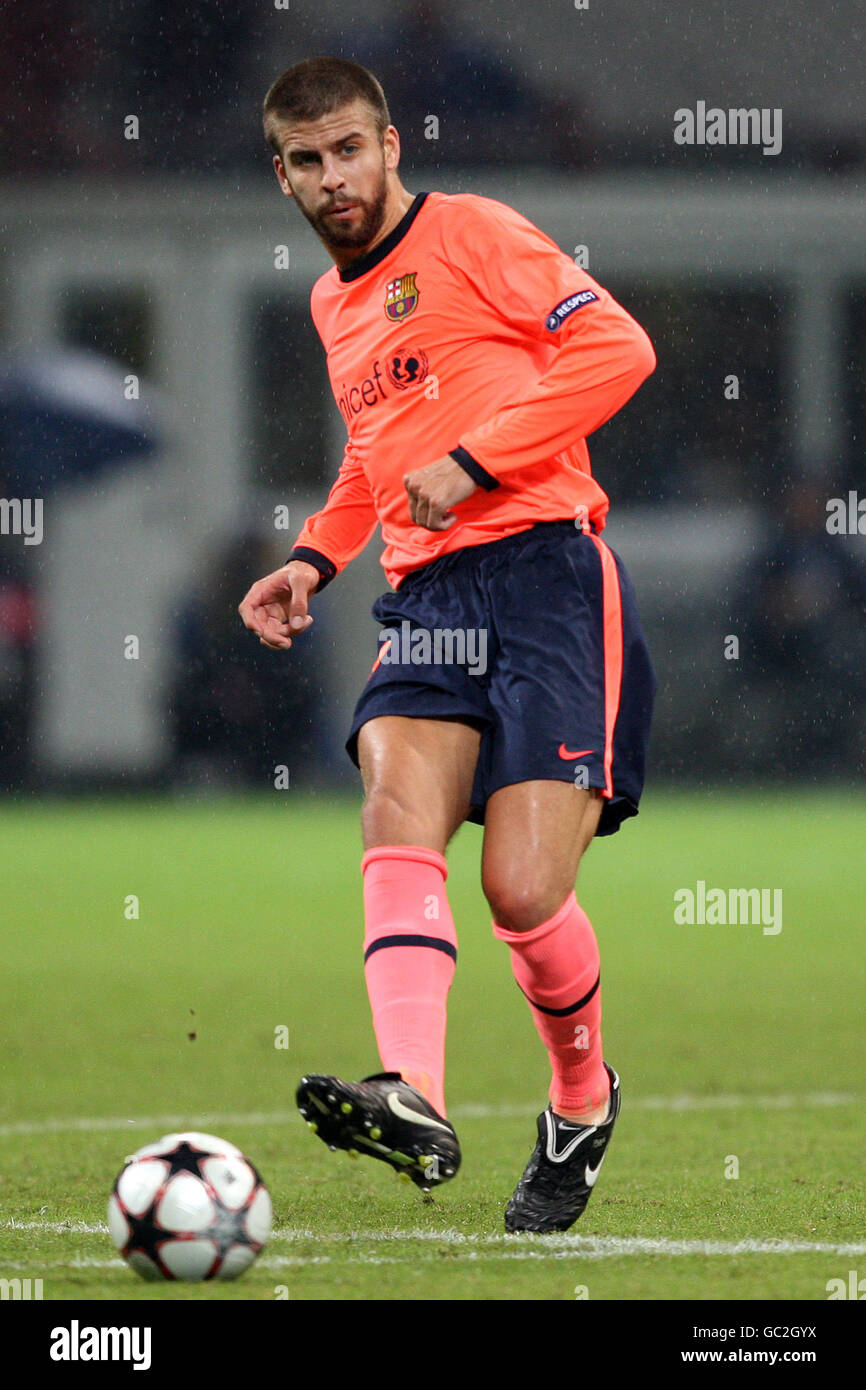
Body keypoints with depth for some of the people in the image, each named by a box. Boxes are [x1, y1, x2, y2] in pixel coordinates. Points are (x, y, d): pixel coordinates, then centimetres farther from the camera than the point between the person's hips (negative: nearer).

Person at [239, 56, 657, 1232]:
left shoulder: (470, 234, 0)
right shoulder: (334, 302, 24)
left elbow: (616, 345, -10)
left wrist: (472, 463, -13)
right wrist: (317, 558, 23)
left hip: (545, 568, -6)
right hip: (427, 596, 6)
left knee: (525, 891, -14)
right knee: (399, 821, -23)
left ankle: (584, 1099, 15)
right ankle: (413, 1100, -41)